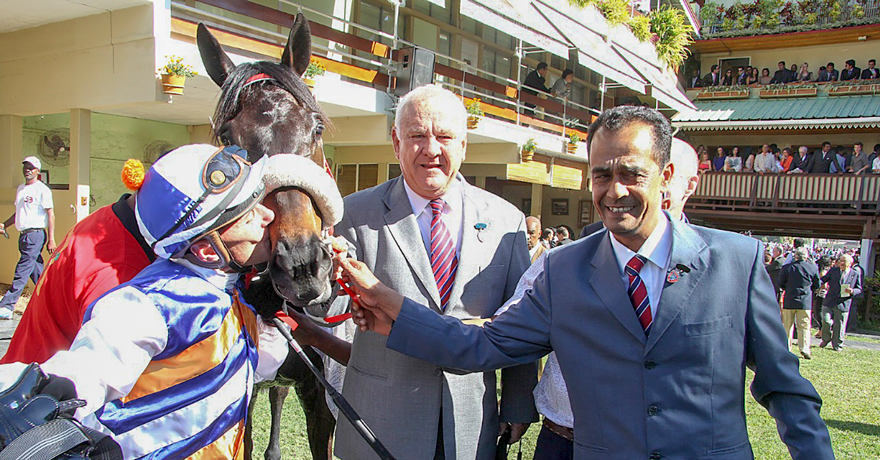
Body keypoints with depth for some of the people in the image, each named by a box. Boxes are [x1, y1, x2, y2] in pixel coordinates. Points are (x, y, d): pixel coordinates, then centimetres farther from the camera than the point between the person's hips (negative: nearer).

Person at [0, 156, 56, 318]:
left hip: (36, 234, -8)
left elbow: (50, 214, -10)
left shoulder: (42, 189, -7)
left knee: (23, 270, -10)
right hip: (23, 235, 8)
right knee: (36, 271, 10)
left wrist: (51, 239, -15)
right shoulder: (20, 189, 18)